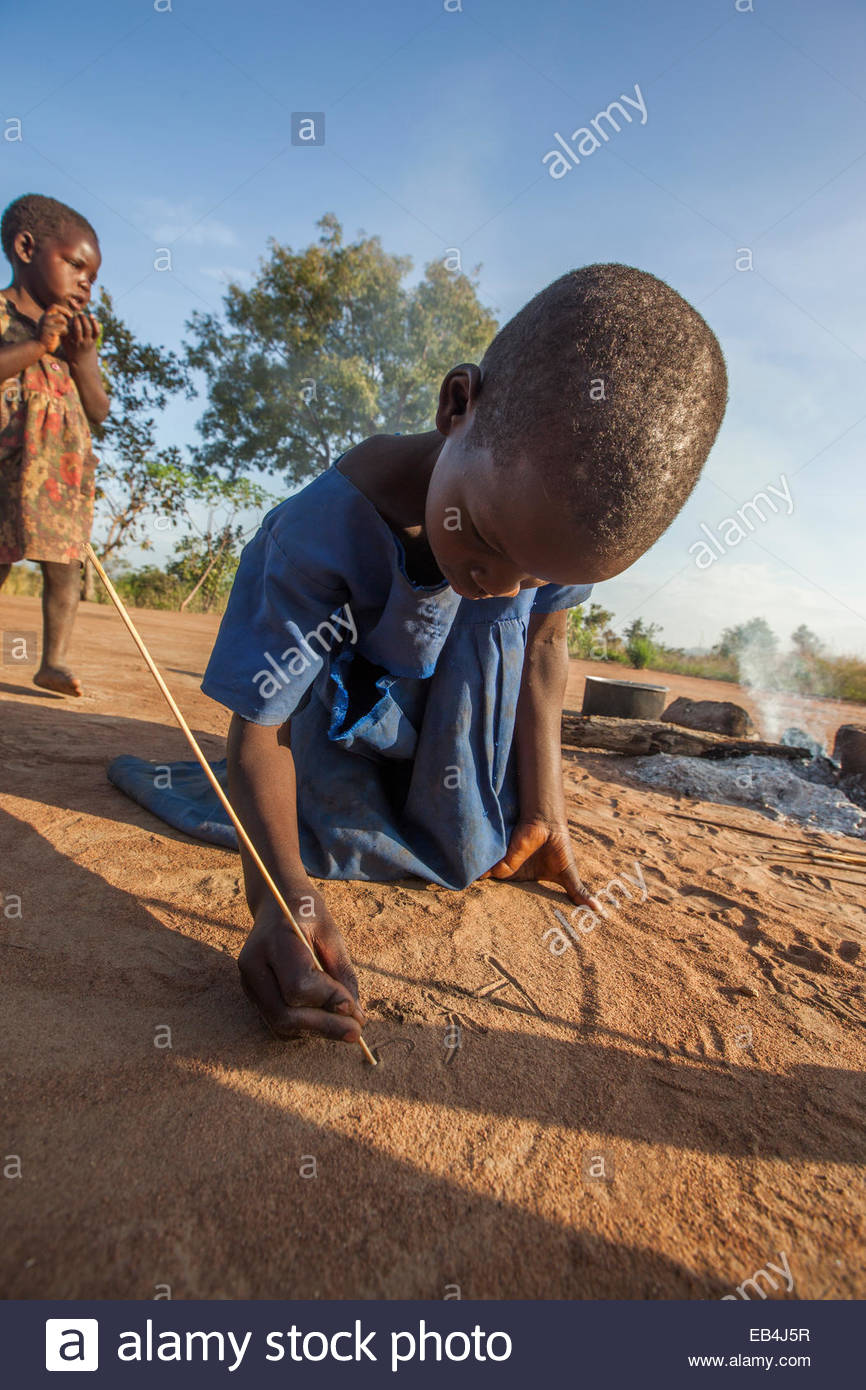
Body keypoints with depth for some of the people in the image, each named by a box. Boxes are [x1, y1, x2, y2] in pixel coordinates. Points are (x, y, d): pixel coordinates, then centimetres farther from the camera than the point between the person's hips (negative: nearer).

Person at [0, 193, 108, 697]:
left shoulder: (81, 335, 16)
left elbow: (100, 413, 9)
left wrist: (82, 357, -4)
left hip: (62, 472, 4)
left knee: (65, 566, -2)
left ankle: (54, 660, 3)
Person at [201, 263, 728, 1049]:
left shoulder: (571, 509, -27)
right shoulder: (328, 529, -38)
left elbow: (544, 645, -12)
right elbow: (258, 728, -31)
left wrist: (542, 809, -10)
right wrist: (282, 889, -45)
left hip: (465, 682, 3)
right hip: (343, 680, -2)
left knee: (475, 853, -2)